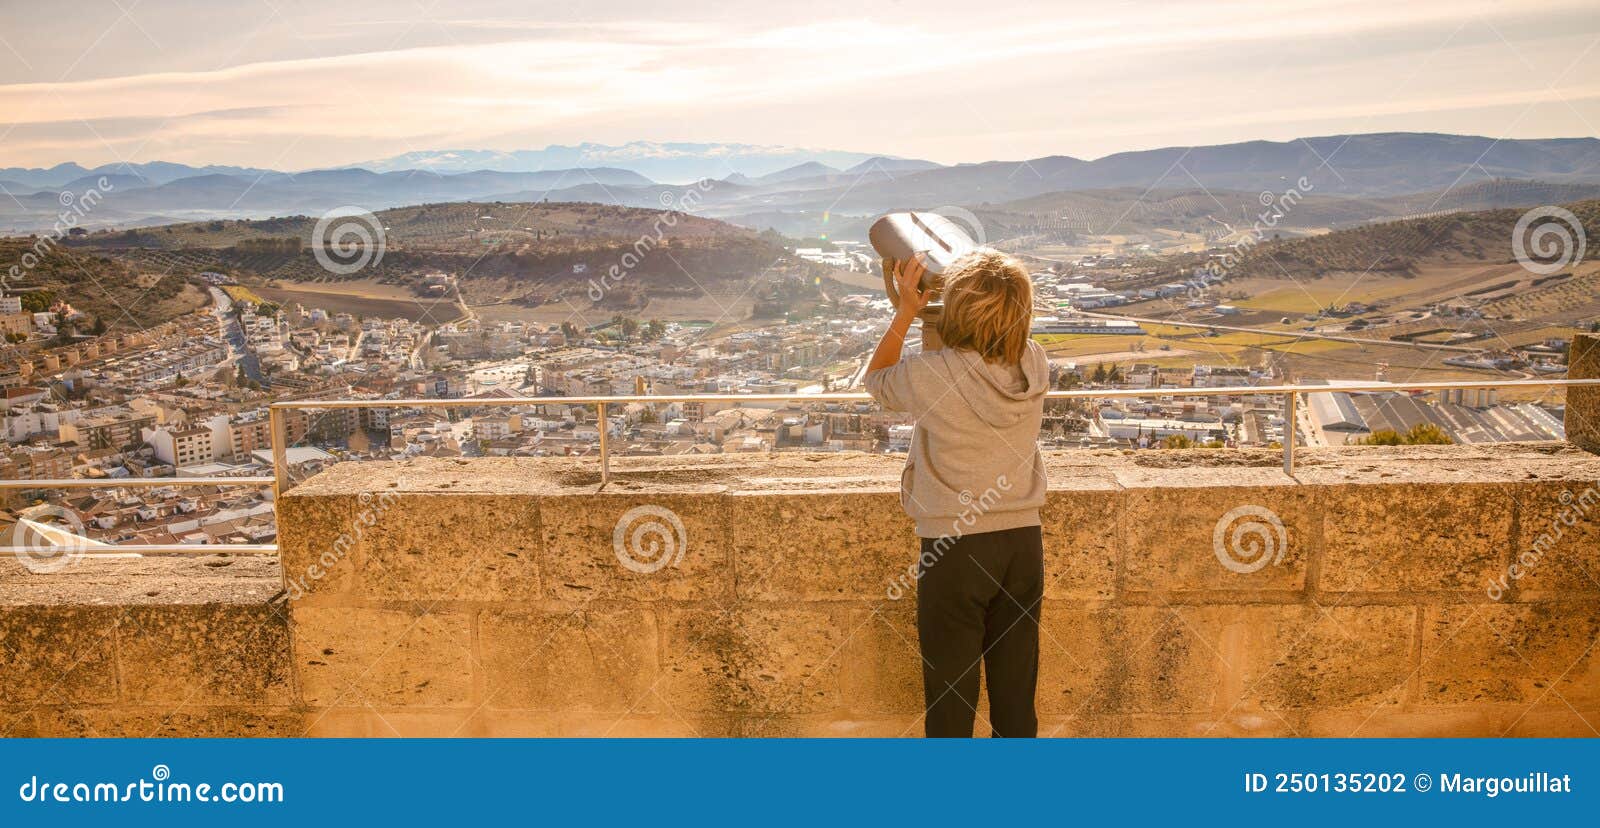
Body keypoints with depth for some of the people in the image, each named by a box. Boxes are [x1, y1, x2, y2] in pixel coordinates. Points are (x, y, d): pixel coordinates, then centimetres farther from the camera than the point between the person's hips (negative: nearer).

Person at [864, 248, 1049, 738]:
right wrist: (925, 313, 14)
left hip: (954, 548, -5)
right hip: (1023, 540, 5)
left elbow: (876, 379, 5)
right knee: (1015, 688, 16)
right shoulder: (1034, 364, -4)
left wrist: (907, 311, 7)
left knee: (950, 690, 9)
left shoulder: (932, 375, -18)